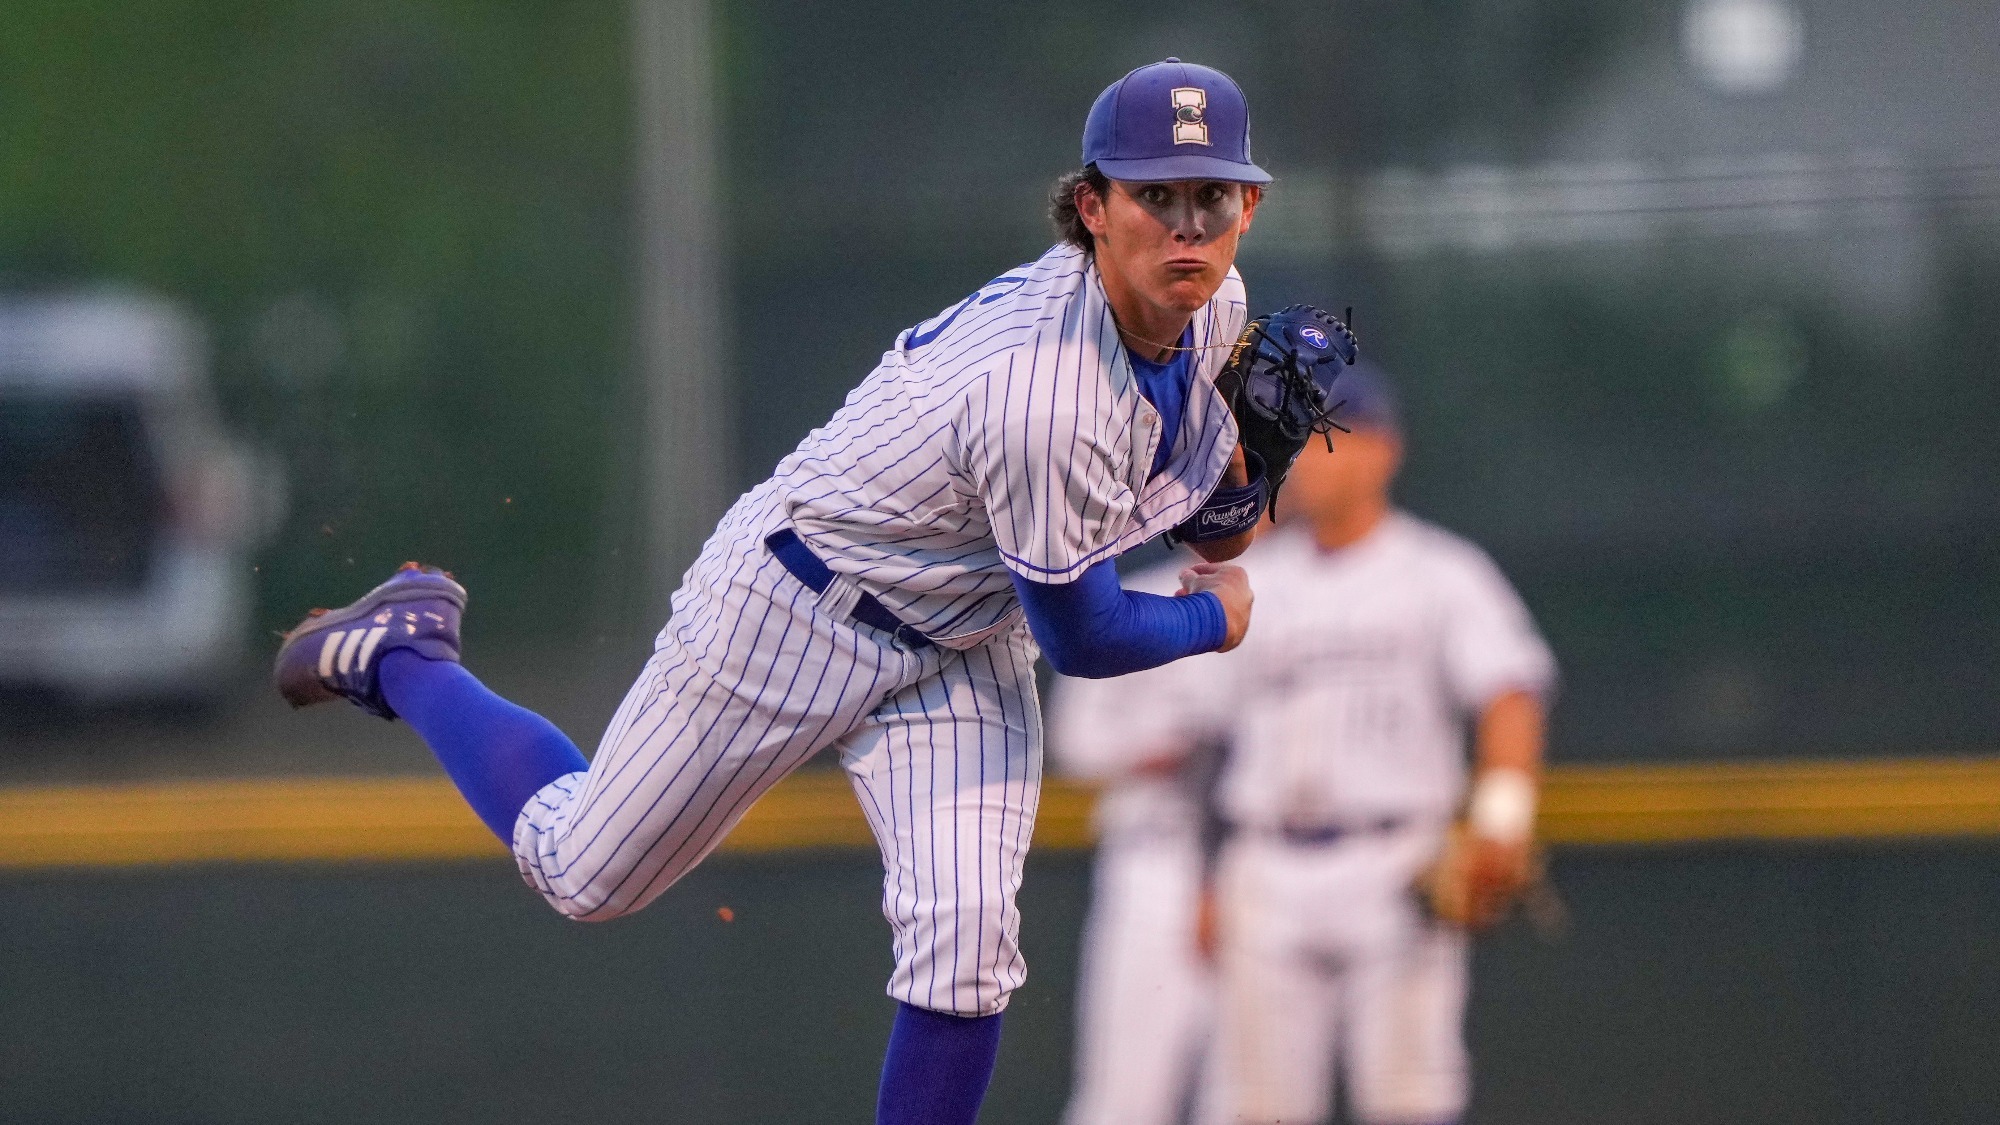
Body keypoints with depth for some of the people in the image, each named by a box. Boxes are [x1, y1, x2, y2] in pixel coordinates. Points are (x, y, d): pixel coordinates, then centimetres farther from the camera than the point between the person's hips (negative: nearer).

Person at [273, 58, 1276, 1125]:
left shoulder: (1211, 305, -12)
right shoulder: (1042, 397, -39)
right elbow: (1081, 637, -25)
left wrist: (1228, 491, -7)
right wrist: (1216, 618, -7)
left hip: (961, 647, 6)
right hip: (795, 612, -6)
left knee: (965, 934, -14)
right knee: (582, 870, 11)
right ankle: (402, 654, 35)